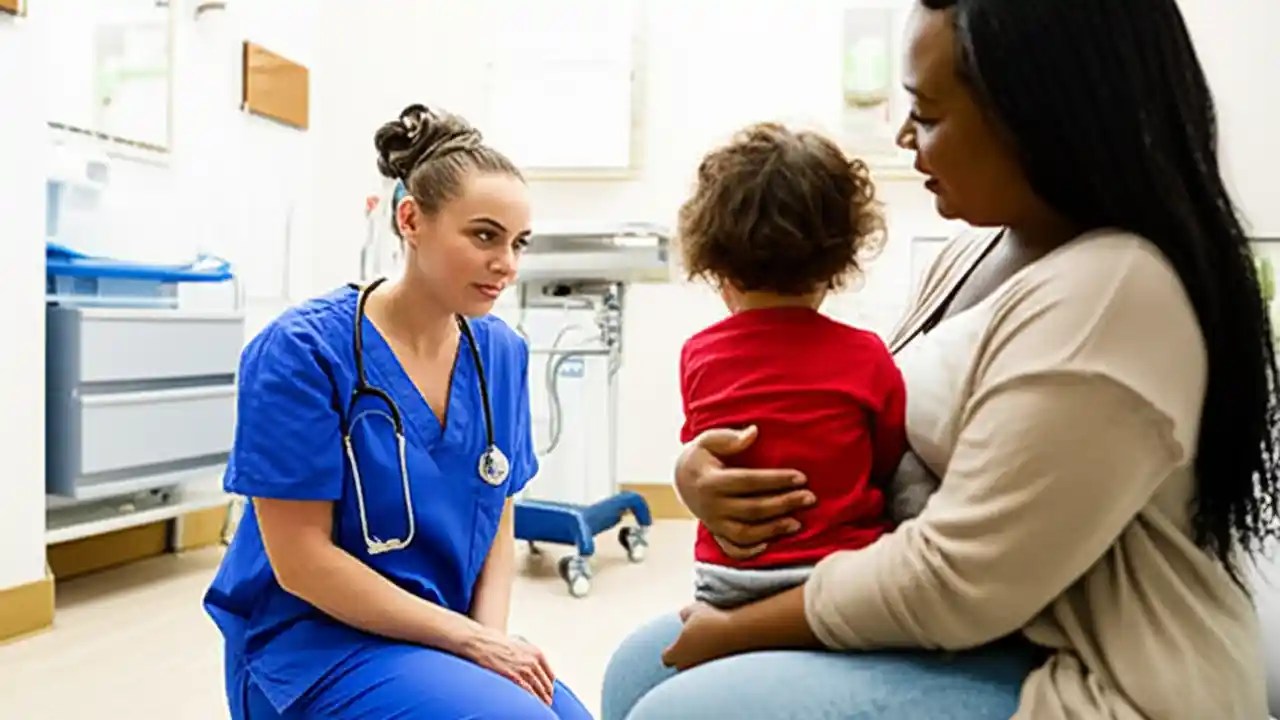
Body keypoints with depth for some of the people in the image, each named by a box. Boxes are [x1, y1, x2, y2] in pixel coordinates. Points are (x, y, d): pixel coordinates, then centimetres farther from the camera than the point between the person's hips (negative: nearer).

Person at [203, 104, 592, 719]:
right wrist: (470, 637, -17)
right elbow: (300, 561, -17)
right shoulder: (304, 349, -15)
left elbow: (496, 522, 8)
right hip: (314, 640, -5)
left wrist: (492, 633, -10)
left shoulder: (500, 353, 0)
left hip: (445, 638, 5)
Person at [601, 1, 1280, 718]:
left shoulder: (1107, 297, -26)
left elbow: (953, 585, -26)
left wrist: (736, 629, -12)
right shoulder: (985, 247, 4)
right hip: (982, 626, 8)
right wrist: (710, 464, -7)